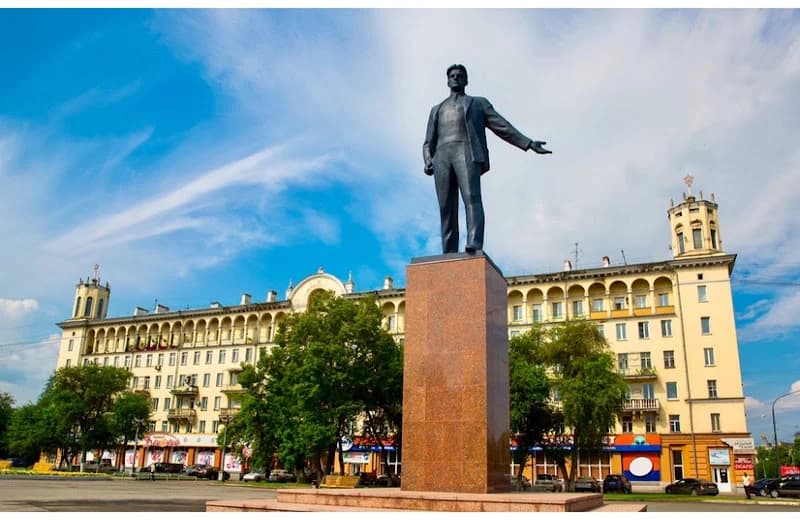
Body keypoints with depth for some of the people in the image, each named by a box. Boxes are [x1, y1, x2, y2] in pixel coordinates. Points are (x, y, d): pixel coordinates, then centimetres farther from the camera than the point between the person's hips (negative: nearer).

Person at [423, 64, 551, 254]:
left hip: (467, 153, -3)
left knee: (472, 198, -26)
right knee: (447, 209, -9)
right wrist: (428, 161, 1)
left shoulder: (479, 103, 26)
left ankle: (474, 245, -41)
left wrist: (529, 143, 3)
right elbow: (428, 143, 24)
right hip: (442, 158, 3)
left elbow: (503, 127, 16)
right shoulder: (437, 110, 33)